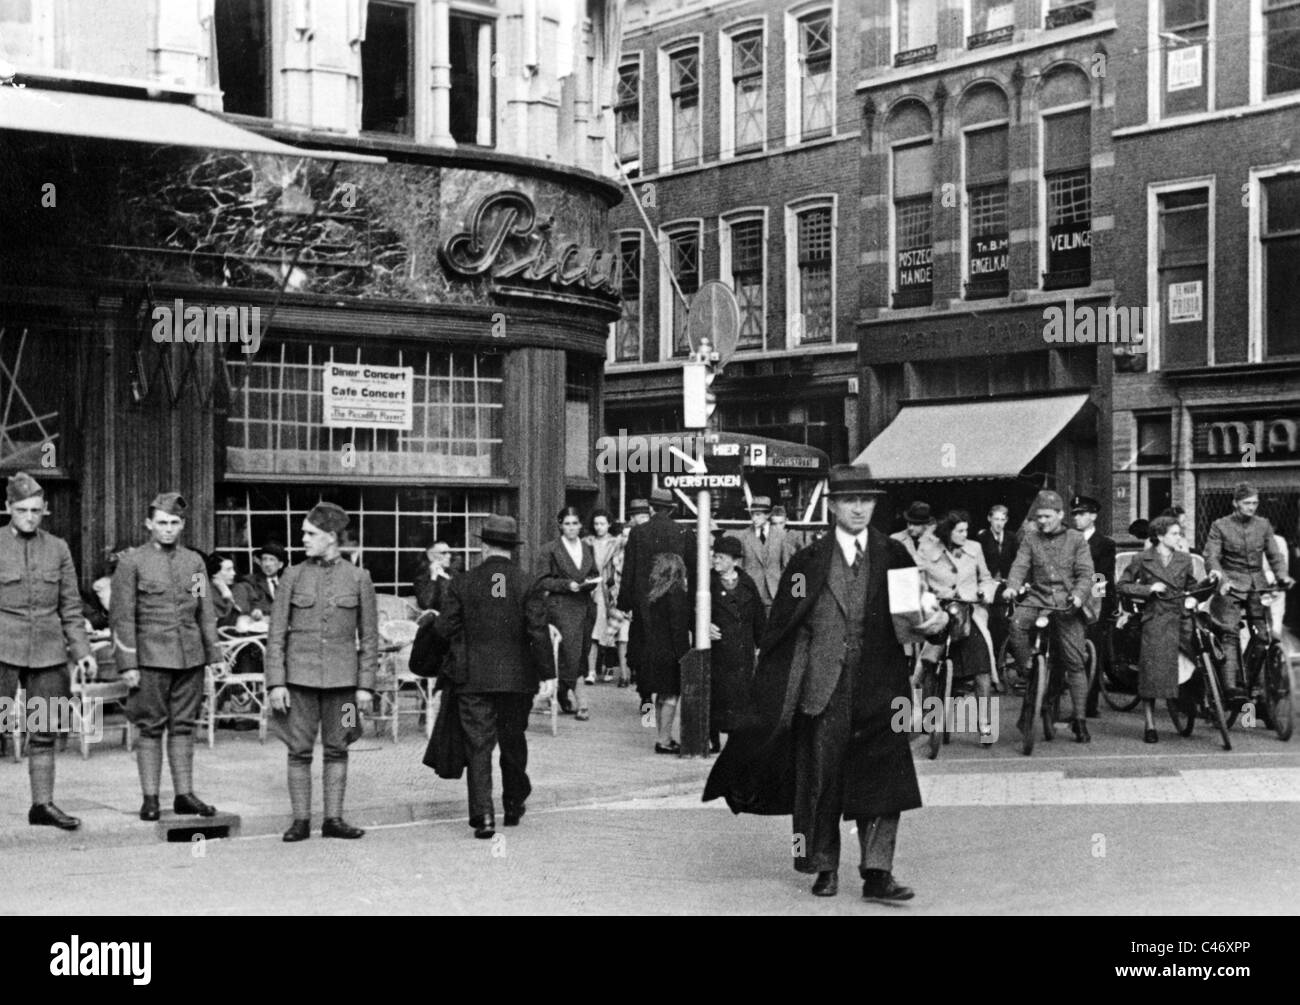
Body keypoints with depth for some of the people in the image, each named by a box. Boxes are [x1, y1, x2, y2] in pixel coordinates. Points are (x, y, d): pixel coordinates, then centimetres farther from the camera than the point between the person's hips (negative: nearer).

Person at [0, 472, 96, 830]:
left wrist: (82, 650, 5)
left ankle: (43, 804, 14)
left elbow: (70, 605, 12)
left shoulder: (57, 548, 9)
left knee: (45, 732, 6)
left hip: (48, 652, 3)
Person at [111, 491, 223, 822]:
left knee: (184, 726, 8)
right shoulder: (132, 562, -1)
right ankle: (150, 799, 7)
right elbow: (122, 616, -3)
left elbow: (206, 612, 14)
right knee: (151, 729, 1)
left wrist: (213, 654, 10)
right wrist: (127, 663, -8)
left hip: (190, 657, 4)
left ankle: (184, 794, 14)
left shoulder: (195, 561, 10)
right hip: (151, 658, -3)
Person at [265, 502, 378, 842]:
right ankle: (300, 820, 9)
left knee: (337, 749, 5)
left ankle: (333, 819, 13)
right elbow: (276, 634, 3)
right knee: (299, 750, 1)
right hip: (299, 676, 0)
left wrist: (366, 685, 0)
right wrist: (275, 683, -5)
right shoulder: (293, 576, 4)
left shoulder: (358, 578, 3)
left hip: (342, 678, 0)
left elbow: (369, 637, 5)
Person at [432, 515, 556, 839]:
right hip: (517, 678, 1)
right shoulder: (528, 585, -3)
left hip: (473, 678, -1)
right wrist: (547, 673, -6)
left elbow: (443, 629, -1)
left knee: (478, 746, 0)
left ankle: (483, 814, -9)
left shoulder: (462, 584, -1)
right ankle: (513, 805, 29)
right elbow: (538, 632, -8)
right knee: (513, 742, 17)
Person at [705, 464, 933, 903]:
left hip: (879, 690, 0)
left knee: (883, 780, -6)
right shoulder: (808, 563, 5)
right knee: (820, 780, 6)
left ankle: (877, 873, -2)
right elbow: (784, 630, 3)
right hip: (822, 689, 0)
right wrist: (774, 692, -2)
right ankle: (824, 868, 21)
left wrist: (934, 618, -16)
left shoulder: (894, 557, 9)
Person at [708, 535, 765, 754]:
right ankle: (713, 739, 7)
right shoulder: (708, 583, 1)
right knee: (715, 693, -2)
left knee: (741, 693, -1)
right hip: (716, 649, -2)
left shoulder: (747, 584, 8)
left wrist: (762, 645, 10)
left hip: (743, 651, 2)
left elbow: (759, 617, 13)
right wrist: (704, 626, -16)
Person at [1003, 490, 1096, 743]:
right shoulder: (1030, 538, 10)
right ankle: (1028, 679, -18)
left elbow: (1085, 573, 1)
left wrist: (1079, 594, -18)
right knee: (1017, 622, -32)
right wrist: (1012, 587, -21)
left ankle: (1079, 719, 7)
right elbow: (1020, 566, -1)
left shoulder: (1076, 539, 7)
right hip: (1039, 599, 1)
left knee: (1074, 662, -3)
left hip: (1068, 606, -1)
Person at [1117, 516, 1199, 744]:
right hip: (1154, 621, -2)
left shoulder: (1185, 560, 10)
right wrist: (1148, 589, -8)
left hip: (1179, 620, 2)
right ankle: (1150, 725, 5)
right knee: (1151, 672, -4)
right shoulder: (1142, 560, 1)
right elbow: (1121, 587, 2)